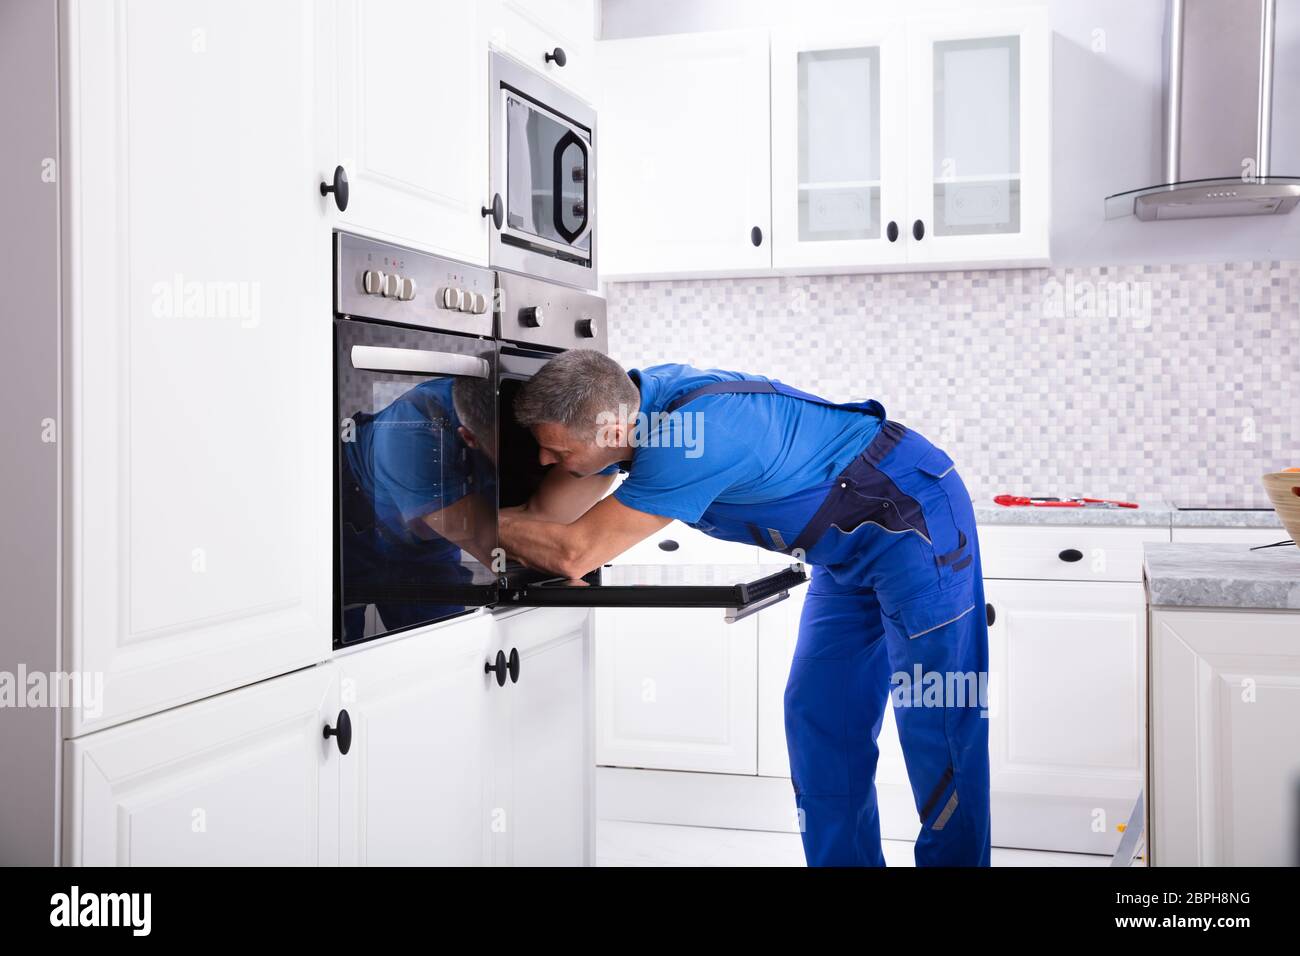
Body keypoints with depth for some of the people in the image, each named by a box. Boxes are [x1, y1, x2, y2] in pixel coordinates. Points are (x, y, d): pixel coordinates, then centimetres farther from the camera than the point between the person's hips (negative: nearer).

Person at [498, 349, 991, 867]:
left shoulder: (696, 435, -35)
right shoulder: (625, 402, -8)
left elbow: (574, 553, -32)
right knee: (815, 715, 8)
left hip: (917, 522, -9)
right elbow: (550, 513, -1)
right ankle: (843, 858, 17)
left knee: (936, 721, -5)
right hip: (851, 547, 9)